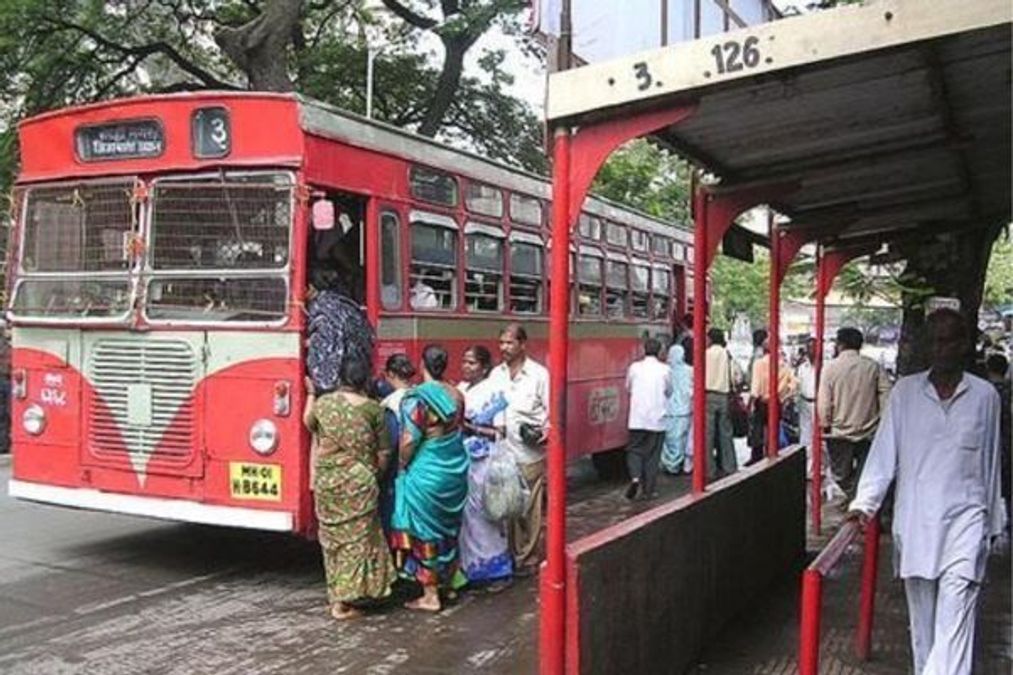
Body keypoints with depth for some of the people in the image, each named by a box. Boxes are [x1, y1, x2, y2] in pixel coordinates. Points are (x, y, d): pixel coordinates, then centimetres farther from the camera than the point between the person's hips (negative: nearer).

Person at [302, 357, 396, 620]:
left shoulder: (322, 403, 1)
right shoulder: (373, 409, -5)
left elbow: (308, 423, 24)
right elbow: (383, 454, -1)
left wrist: (310, 394, 37)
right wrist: (376, 472, 17)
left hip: (326, 482, 3)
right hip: (359, 482, -3)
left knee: (333, 538, 14)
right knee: (357, 539, 4)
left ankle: (336, 597, 20)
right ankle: (346, 602, 3)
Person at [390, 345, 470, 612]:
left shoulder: (416, 398, -18)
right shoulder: (456, 395, 2)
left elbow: (409, 441, -19)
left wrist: (402, 467, -4)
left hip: (426, 473, -7)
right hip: (456, 469, 7)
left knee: (425, 532, 4)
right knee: (449, 528, 20)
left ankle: (430, 595, 9)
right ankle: (450, 582, 32)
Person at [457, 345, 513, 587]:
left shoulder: (493, 392, -7)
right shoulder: (460, 390, 11)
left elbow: (499, 431, -10)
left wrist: (471, 427, -15)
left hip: (485, 461, -6)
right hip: (464, 459, 6)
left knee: (488, 513, -1)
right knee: (467, 512, 8)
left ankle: (497, 569, 10)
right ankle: (472, 566, 20)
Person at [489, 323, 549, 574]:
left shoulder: (539, 374, -4)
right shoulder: (496, 374, 9)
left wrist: (547, 430, -19)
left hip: (530, 454, -4)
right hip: (502, 452, 4)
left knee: (529, 509, 1)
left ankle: (528, 559, 13)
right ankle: (511, 554, 22)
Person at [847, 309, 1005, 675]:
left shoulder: (984, 395, 2)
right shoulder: (905, 391, 2)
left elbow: (990, 462, 9)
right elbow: (884, 451, 1)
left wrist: (992, 521, 13)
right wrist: (864, 503, -7)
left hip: (965, 519, -1)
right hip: (914, 519, 2)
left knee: (954, 617, -9)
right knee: (921, 614, 11)